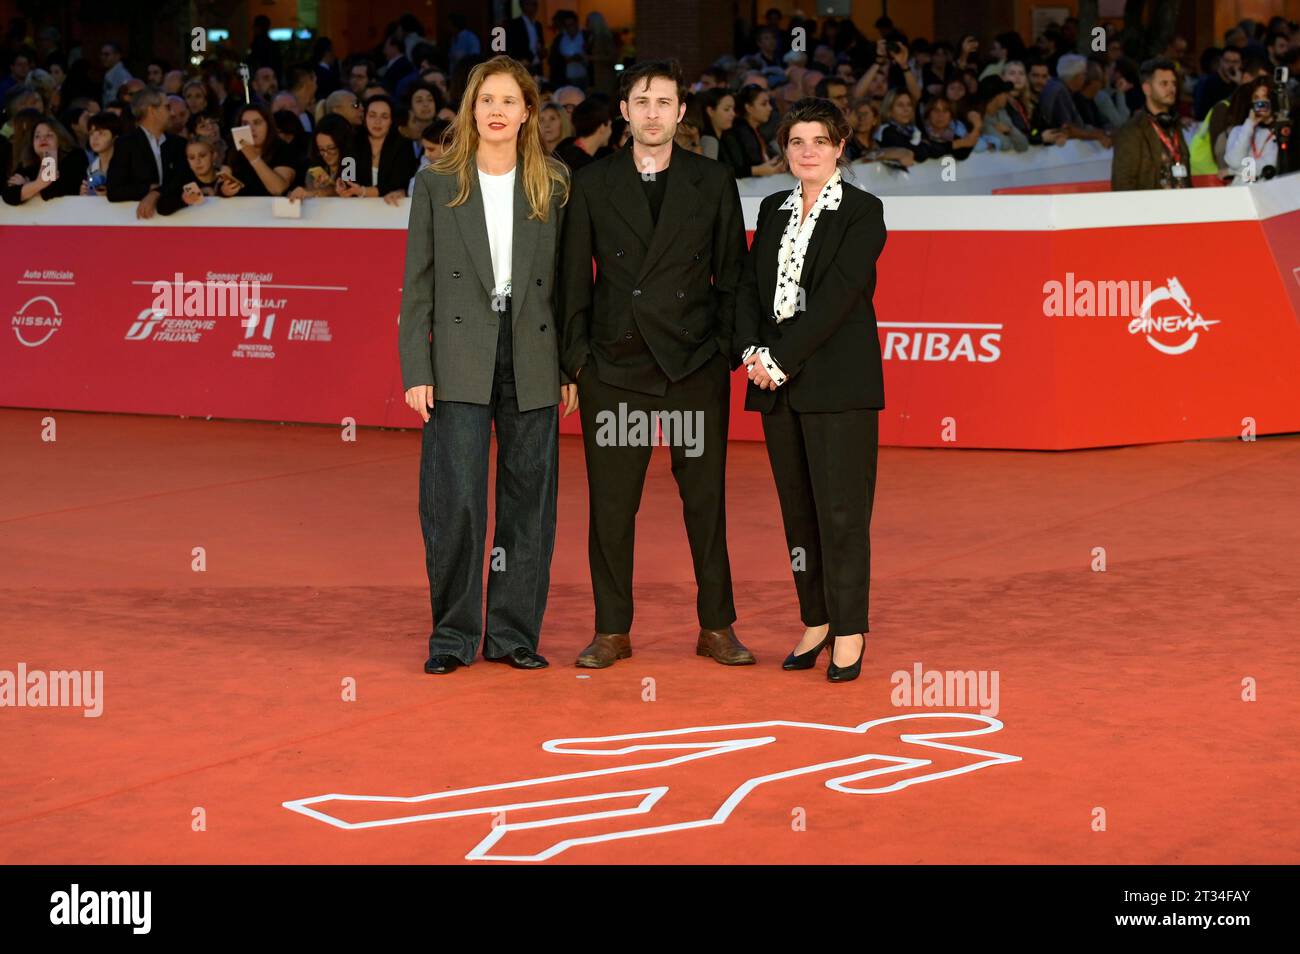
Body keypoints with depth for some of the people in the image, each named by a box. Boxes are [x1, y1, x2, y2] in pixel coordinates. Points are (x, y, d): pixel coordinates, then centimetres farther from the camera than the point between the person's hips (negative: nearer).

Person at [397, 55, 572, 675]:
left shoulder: (554, 186, 7)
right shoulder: (436, 184, 4)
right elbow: (417, 284, 3)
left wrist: (571, 368, 1)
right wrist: (416, 371, -4)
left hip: (532, 361, 2)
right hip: (459, 360, -2)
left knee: (528, 500, 5)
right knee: (455, 499, -6)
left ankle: (513, 633, 15)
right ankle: (453, 636, 5)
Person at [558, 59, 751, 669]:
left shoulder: (713, 183, 6)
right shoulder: (591, 184, 6)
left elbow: (731, 275, 8)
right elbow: (574, 279, 6)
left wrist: (726, 350, 0)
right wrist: (575, 360, 1)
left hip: (694, 366, 0)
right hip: (614, 366, 0)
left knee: (706, 499, 3)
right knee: (611, 504, 2)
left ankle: (716, 626, 13)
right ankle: (612, 630, 12)